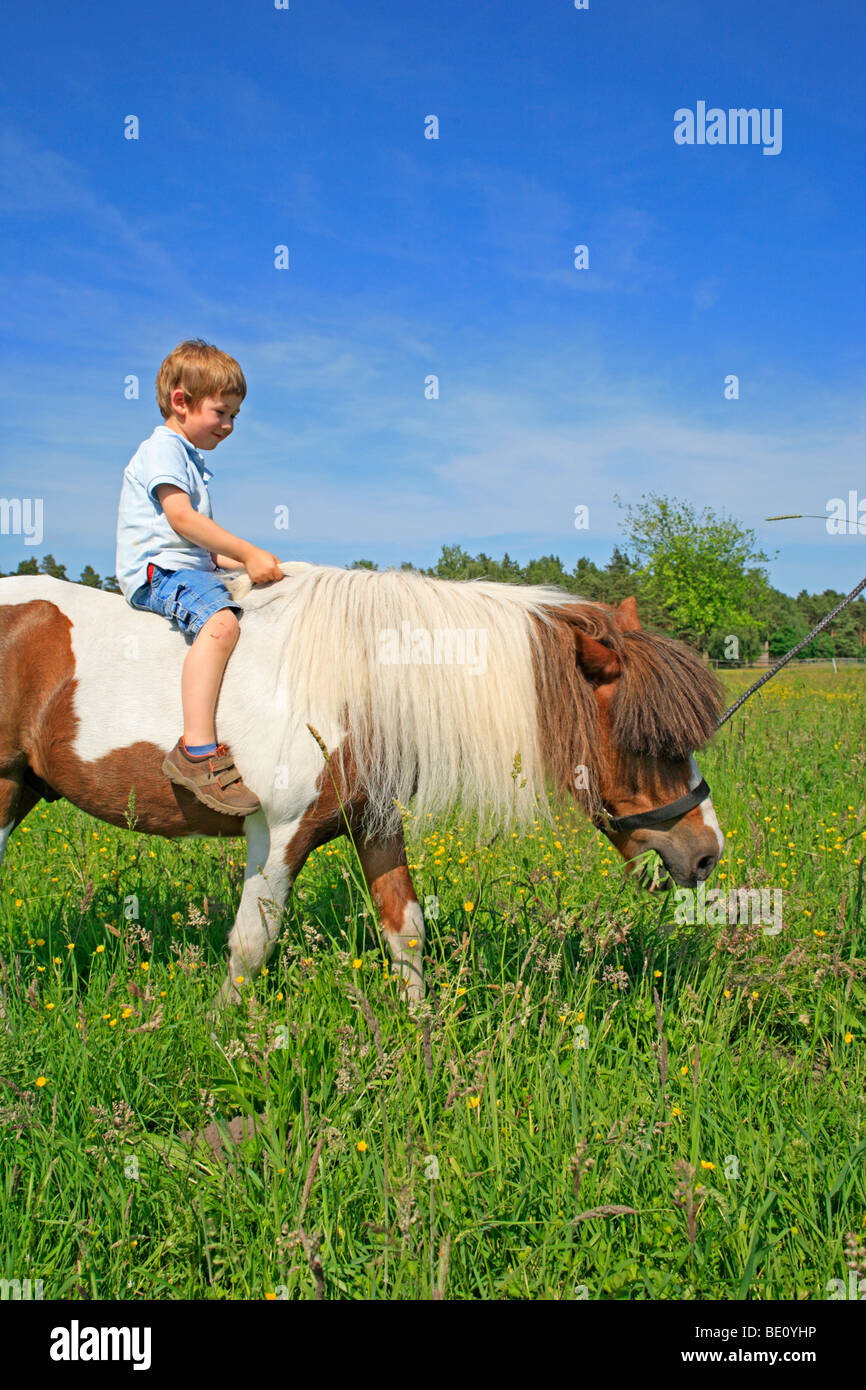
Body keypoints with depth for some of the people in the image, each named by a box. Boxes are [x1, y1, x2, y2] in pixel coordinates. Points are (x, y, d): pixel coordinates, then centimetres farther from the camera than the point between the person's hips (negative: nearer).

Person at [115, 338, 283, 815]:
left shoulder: (192, 460, 28)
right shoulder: (162, 449, -3)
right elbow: (180, 518, -17)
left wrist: (247, 563, 16)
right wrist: (247, 553, -20)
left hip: (191, 568, 10)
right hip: (156, 569, -10)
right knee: (220, 622, -36)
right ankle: (197, 751, -45)